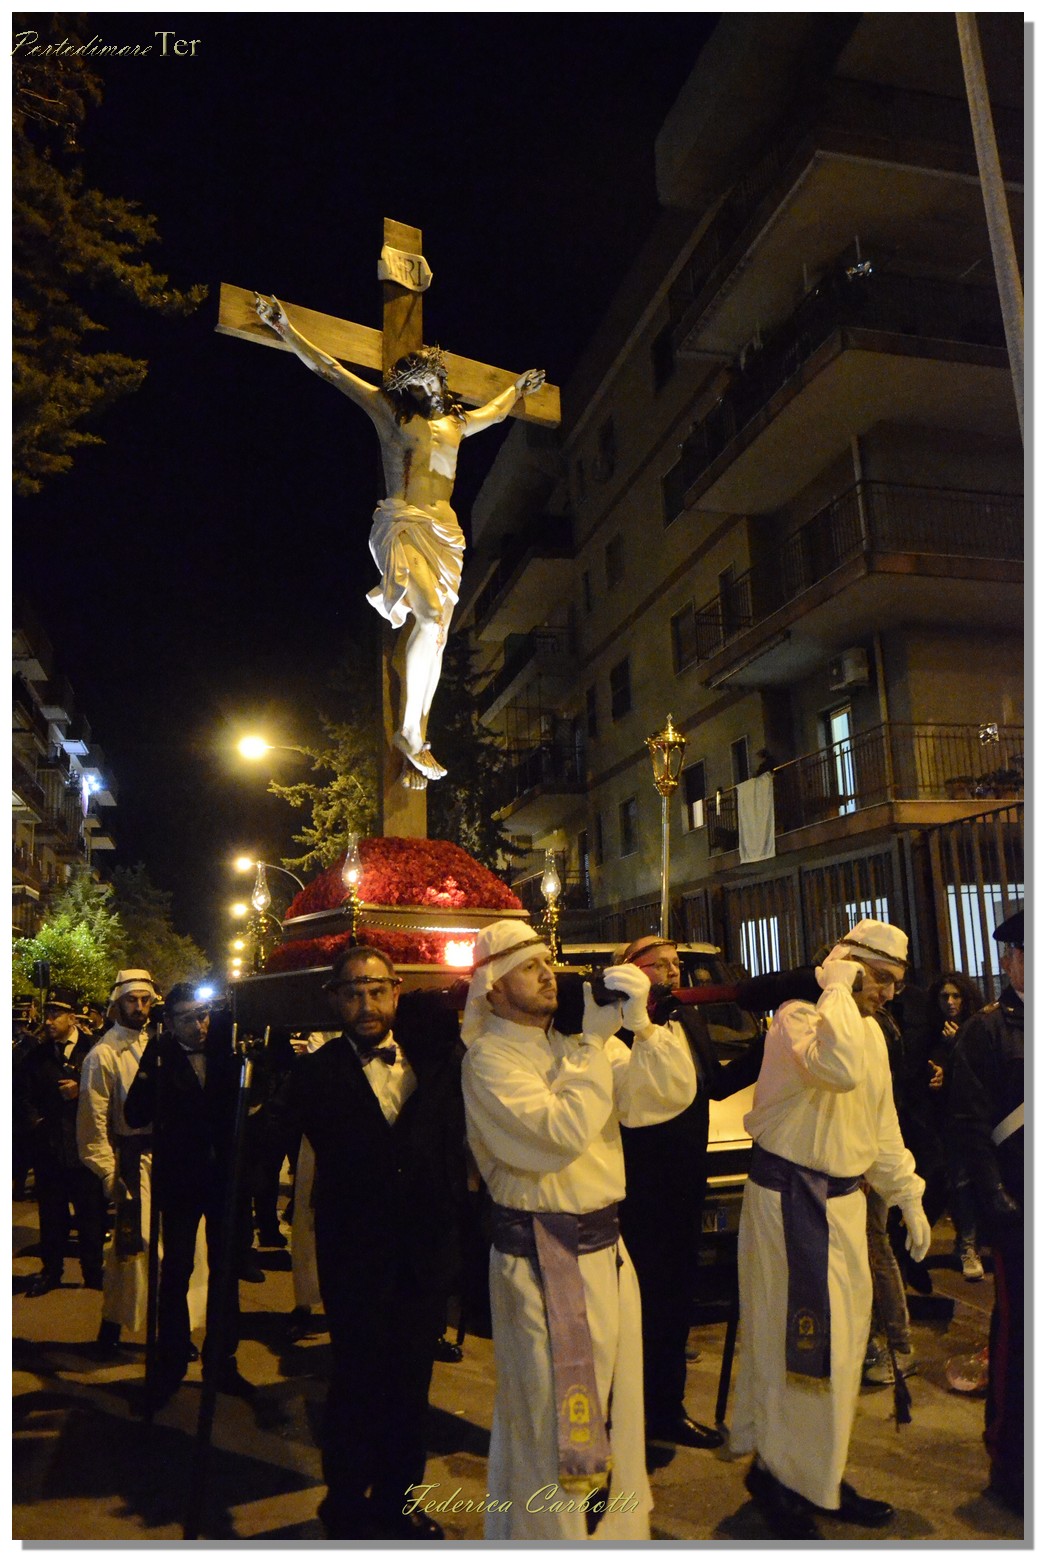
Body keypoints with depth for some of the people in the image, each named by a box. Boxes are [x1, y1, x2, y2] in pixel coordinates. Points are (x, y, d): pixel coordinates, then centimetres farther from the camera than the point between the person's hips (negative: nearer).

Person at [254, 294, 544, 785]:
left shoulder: (456, 421, 23)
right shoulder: (387, 408, 11)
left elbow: (494, 411, 45)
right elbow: (328, 368, 14)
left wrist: (518, 389, 58)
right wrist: (283, 326, 15)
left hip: (444, 528, 5)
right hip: (402, 523, -5)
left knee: (437, 632, -4)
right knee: (431, 617, -26)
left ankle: (418, 736, -1)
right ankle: (409, 730, -12)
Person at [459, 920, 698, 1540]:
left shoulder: (582, 1042, 4)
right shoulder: (488, 1059, -15)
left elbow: (668, 1095, -5)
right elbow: (558, 1135, -27)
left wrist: (642, 1026, -19)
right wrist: (593, 1044, -22)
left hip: (606, 1248, 7)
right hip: (540, 1261, -7)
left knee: (614, 1408, 22)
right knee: (555, 1419, 9)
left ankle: (616, 1522, 43)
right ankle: (555, 1532, 31)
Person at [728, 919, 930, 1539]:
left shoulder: (871, 1031, 10)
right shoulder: (797, 1017, -18)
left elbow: (882, 1125, 18)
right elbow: (841, 1069, -40)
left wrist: (908, 1197, 17)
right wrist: (838, 989, -28)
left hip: (844, 1199, 9)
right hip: (790, 1200, -8)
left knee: (840, 1339, 17)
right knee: (798, 1340, 1)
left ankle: (819, 1475, 34)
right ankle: (779, 1471, 22)